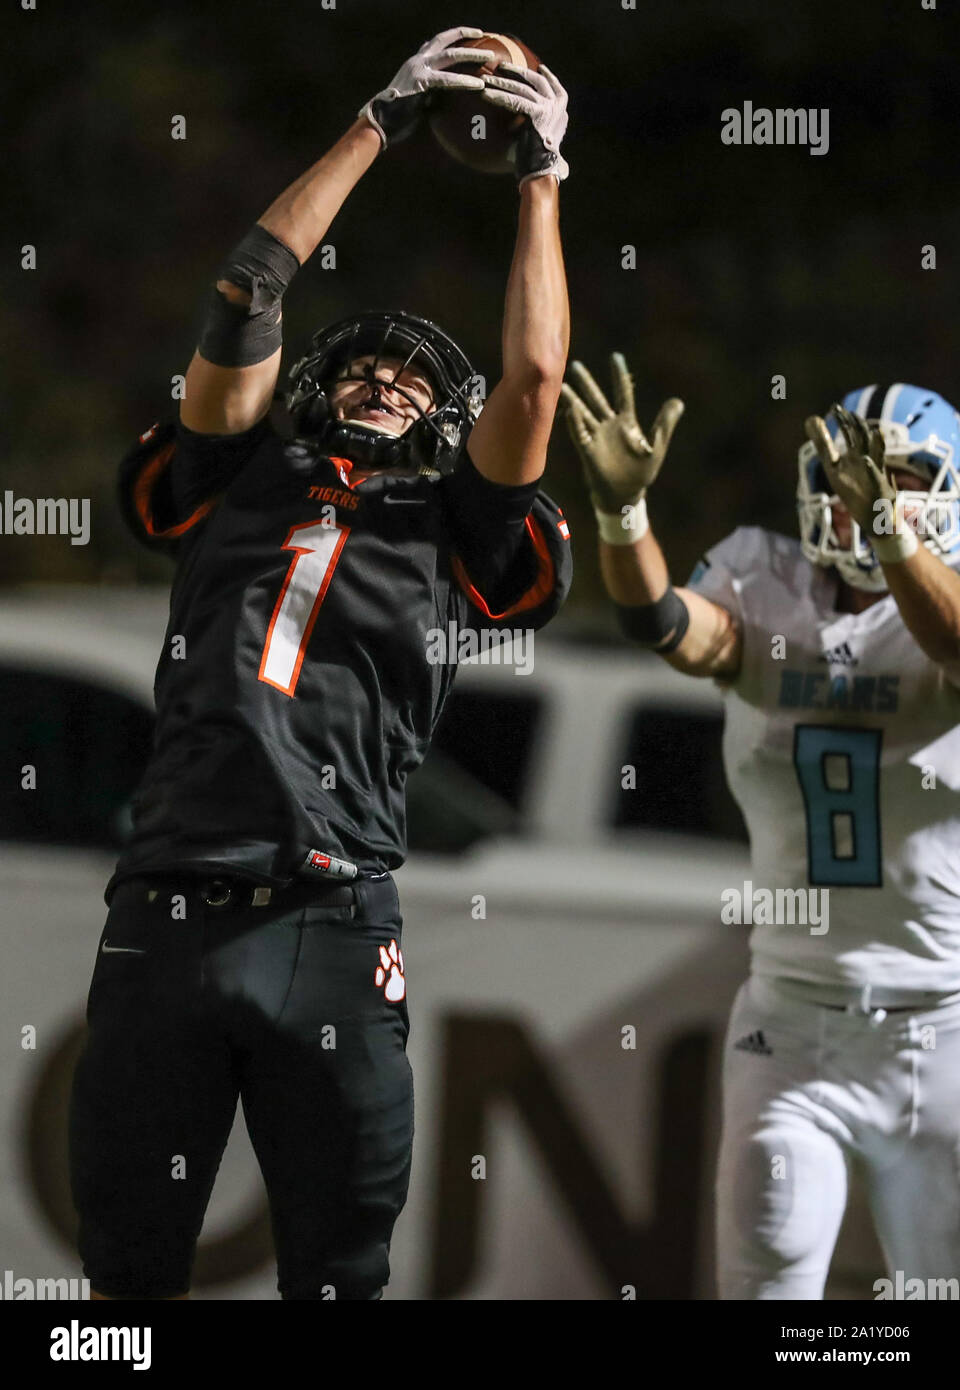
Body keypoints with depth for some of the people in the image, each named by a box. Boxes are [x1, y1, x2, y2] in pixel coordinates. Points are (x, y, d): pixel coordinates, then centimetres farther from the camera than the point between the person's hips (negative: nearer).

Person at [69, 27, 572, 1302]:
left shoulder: (448, 532, 16)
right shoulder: (244, 485, 19)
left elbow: (533, 379, 7)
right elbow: (247, 296, 13)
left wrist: (541, 181, 15)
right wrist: (378, 126, 15)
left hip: (331, 939, 0)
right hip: (166, 921, 1)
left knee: (338, 1268, 4)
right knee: (128, 1262, 4)